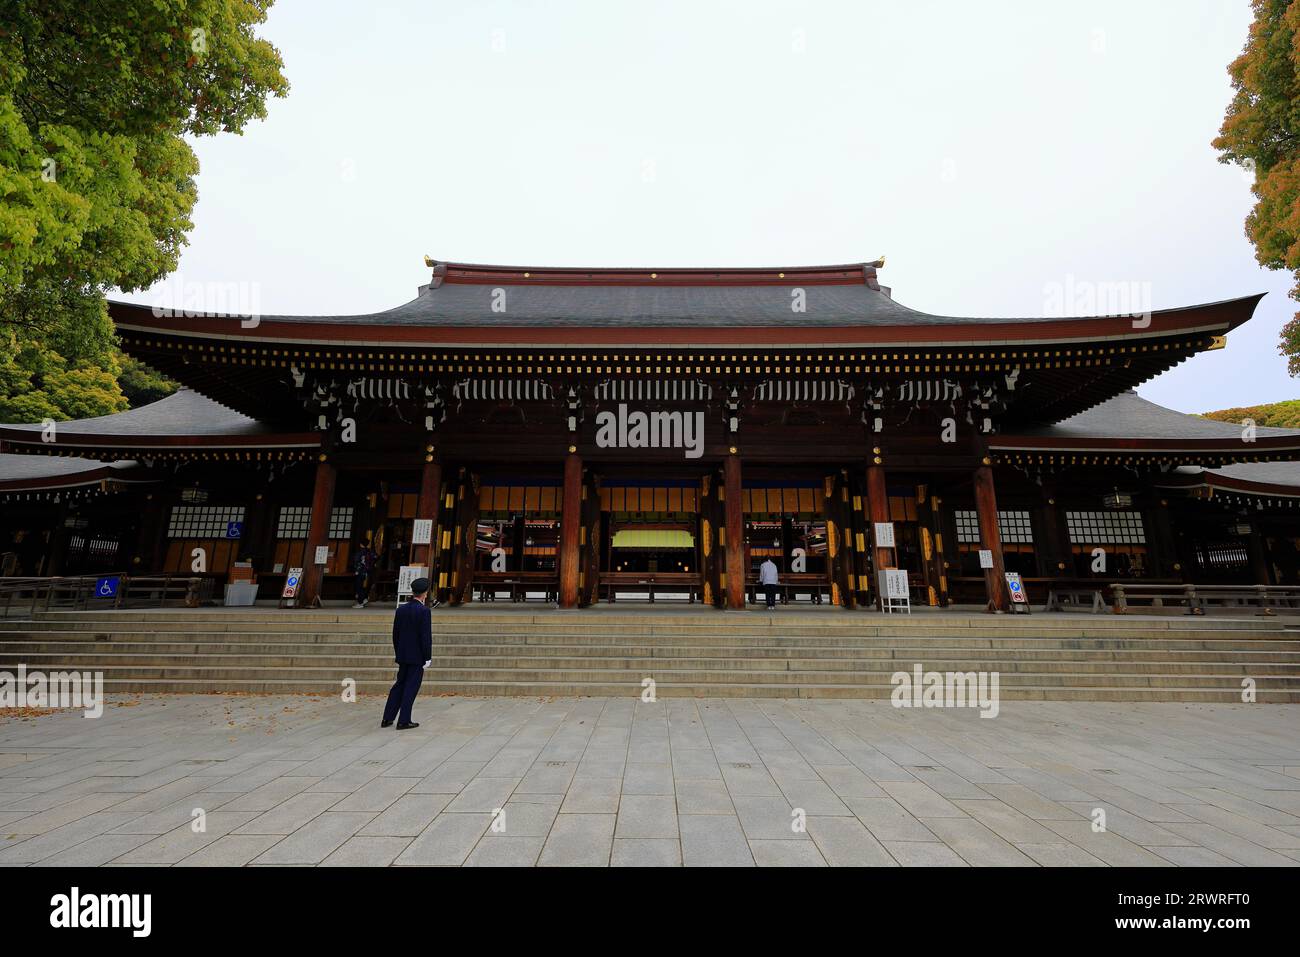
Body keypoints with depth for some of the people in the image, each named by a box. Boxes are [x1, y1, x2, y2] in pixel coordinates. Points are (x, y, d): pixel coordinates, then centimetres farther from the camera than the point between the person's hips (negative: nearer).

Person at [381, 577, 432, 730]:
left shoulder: (401, 609, 4)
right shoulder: (424, 611, -16)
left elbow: (395, 633, 10)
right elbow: (426, 636, -17)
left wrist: (397, 652, 20)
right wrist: (428, 657, -10)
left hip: (403, 654, 6)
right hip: (417, 656, -6)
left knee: (399, 684, 17)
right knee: (411, 687, 3)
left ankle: (387, 719, 20)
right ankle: (403, 721, 8)